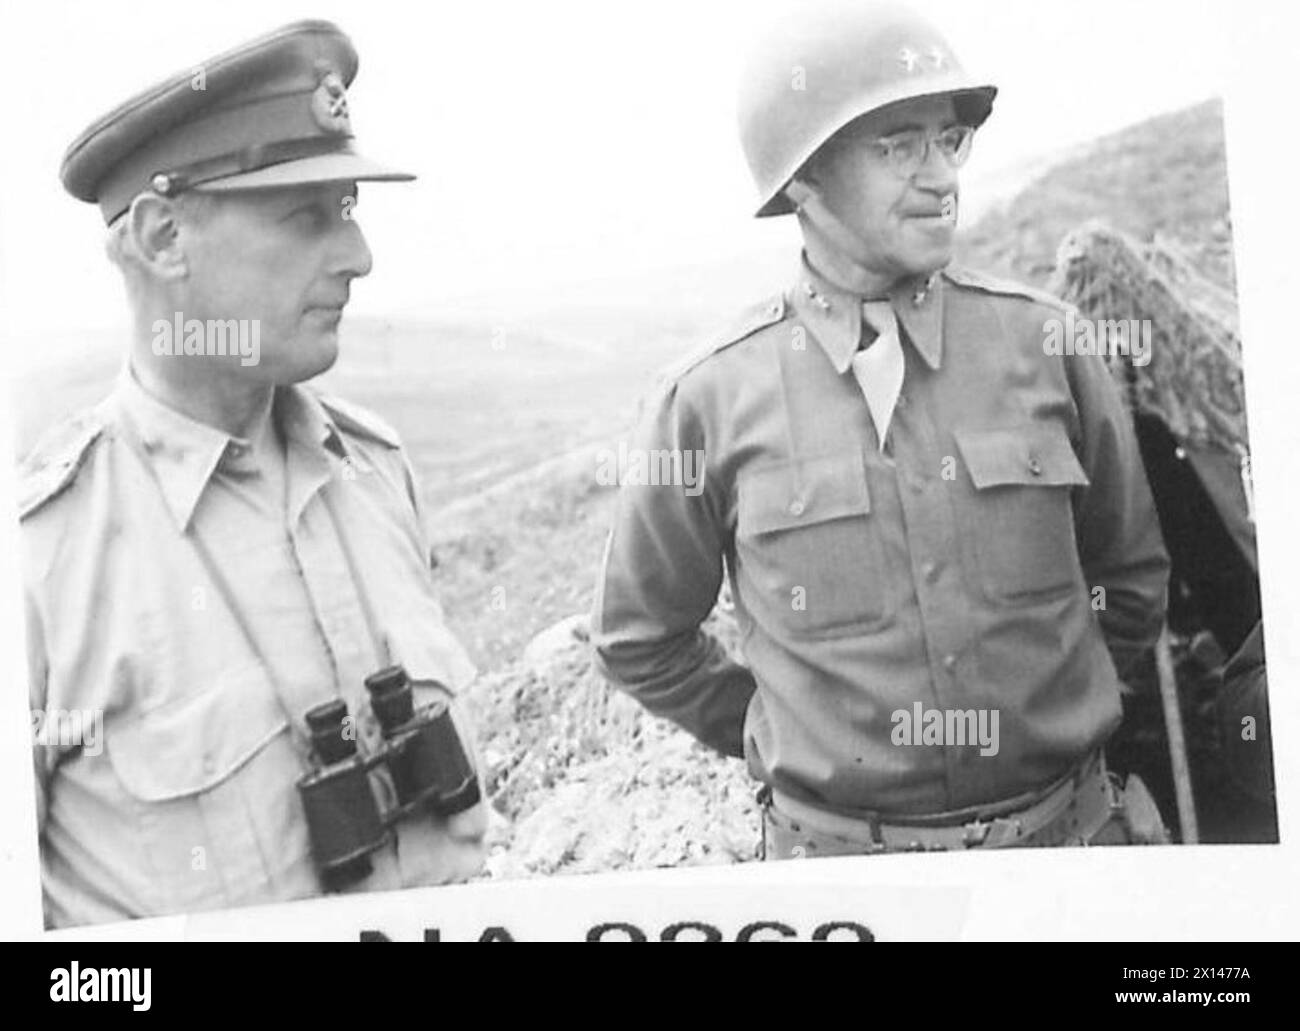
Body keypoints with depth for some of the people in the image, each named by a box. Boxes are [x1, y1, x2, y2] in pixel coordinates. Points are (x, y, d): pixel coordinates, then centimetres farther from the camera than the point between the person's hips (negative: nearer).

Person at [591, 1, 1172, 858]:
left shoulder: (1042, 343, -3)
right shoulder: (709, 400, -7)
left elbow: (1130, 575, 10)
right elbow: (640, 642, 6)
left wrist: (1053, 713, 12)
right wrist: (780, 738, 7)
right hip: (838, 858, -1)